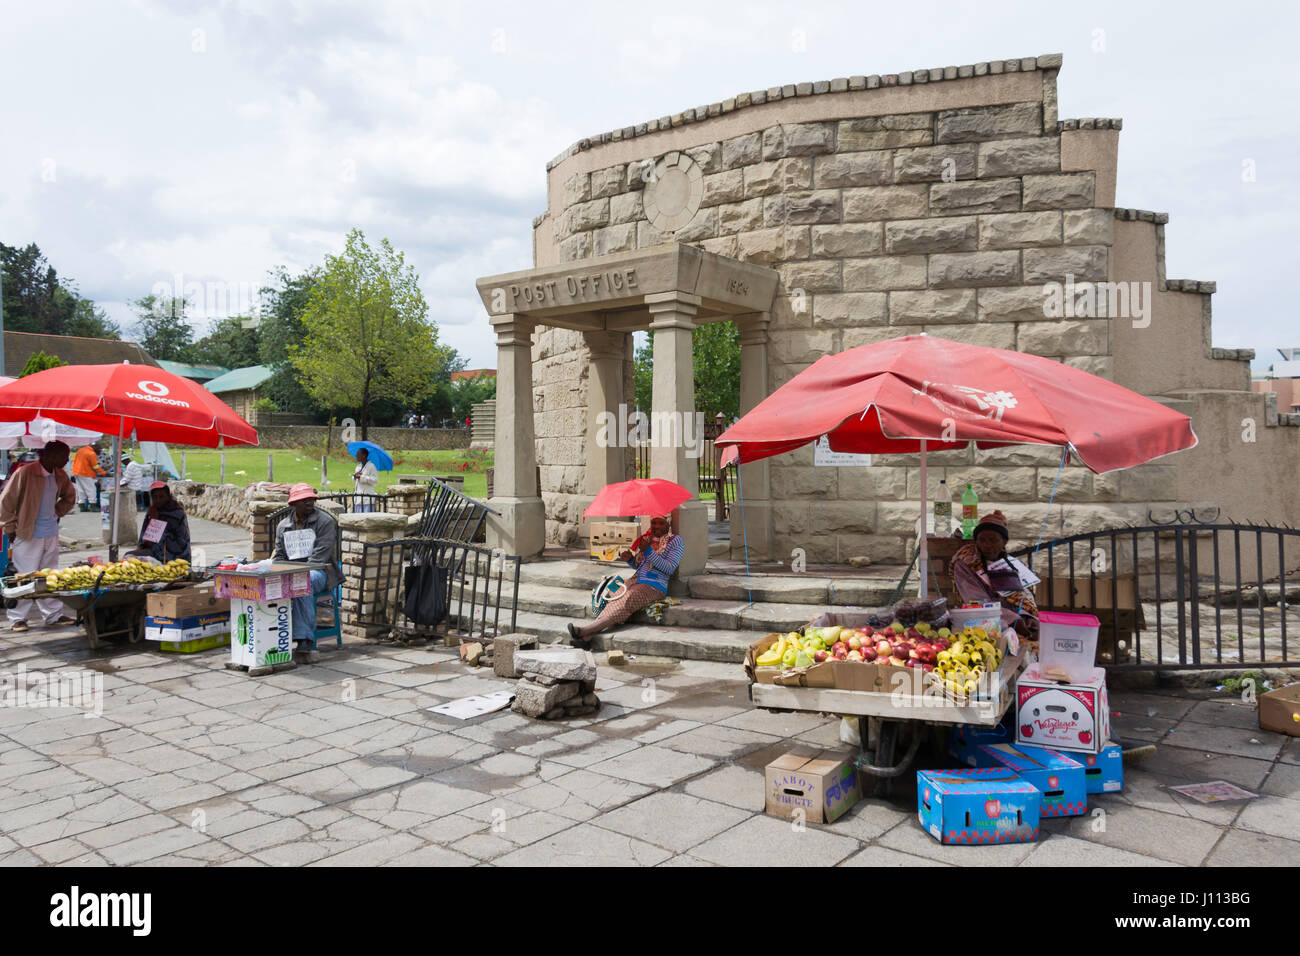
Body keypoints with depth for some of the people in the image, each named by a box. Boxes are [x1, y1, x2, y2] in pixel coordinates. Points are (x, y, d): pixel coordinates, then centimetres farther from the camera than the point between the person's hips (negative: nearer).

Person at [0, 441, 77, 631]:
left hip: (51, 535, 6)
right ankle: (18, 618, 9)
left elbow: (69, 497, 27)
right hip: (28, 536, -6)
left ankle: (54, 614, 19)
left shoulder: (60, 476, 7)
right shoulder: (25, 473, -13)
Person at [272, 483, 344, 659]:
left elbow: (320, 556, -9)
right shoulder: (283, 526, 18)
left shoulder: (325, 521, 1)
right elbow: (279, 556, 18)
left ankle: (305, 641, -41)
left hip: (319, 570, -4)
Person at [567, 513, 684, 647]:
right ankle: (586, 637, -31)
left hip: (654, 586, -6)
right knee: (613, 600, -20)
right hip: (635, 580, 6)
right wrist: (630, 558, 1)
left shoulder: (675, 540, 1)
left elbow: (670, 568, -10)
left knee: (624, 604, -27)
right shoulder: (647, 538, 19)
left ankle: (586, 630, -32)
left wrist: (649, 551, -17)